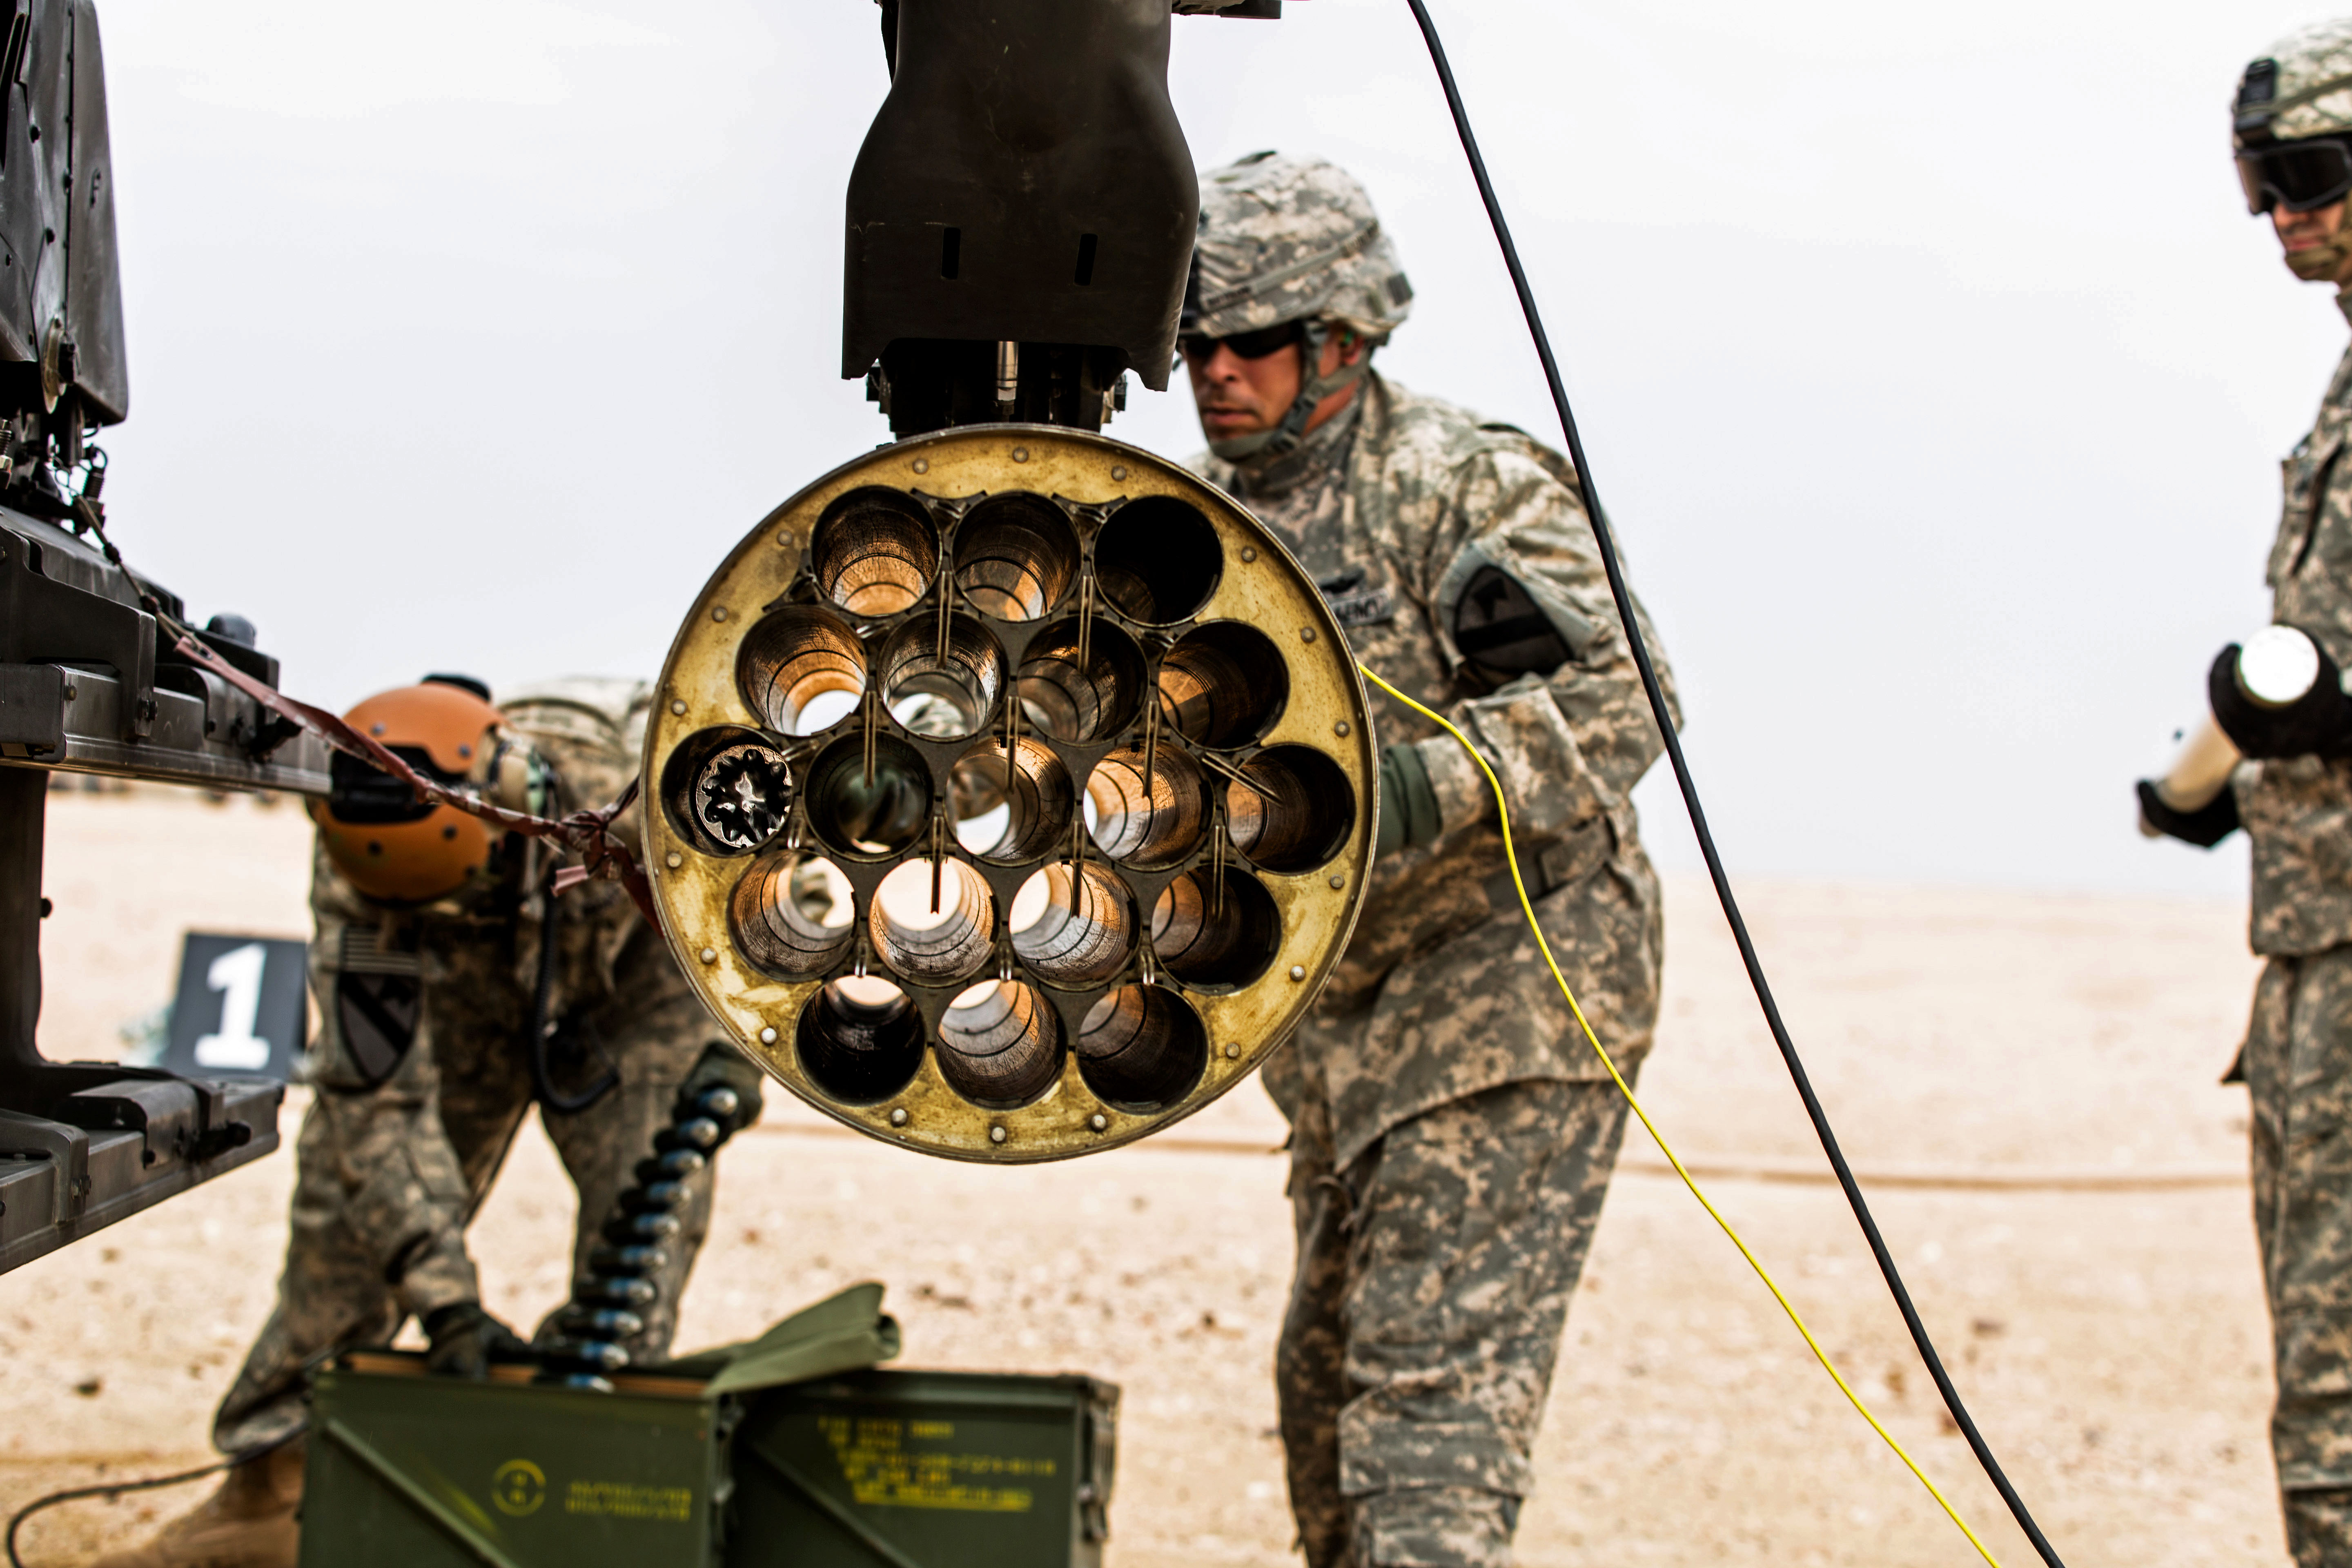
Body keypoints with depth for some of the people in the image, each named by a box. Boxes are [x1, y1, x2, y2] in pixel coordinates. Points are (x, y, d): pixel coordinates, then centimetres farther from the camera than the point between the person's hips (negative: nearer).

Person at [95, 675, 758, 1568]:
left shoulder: (638, 783, -42)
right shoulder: (361, 865, -38)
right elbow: (376, 1093, -34)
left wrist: (736, 1036, -33)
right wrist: (443, 1294, -38)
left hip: (639, 965, -1)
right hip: (473, 980, 1)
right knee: (354, 1187, -4)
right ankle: (270, 1486, 5)